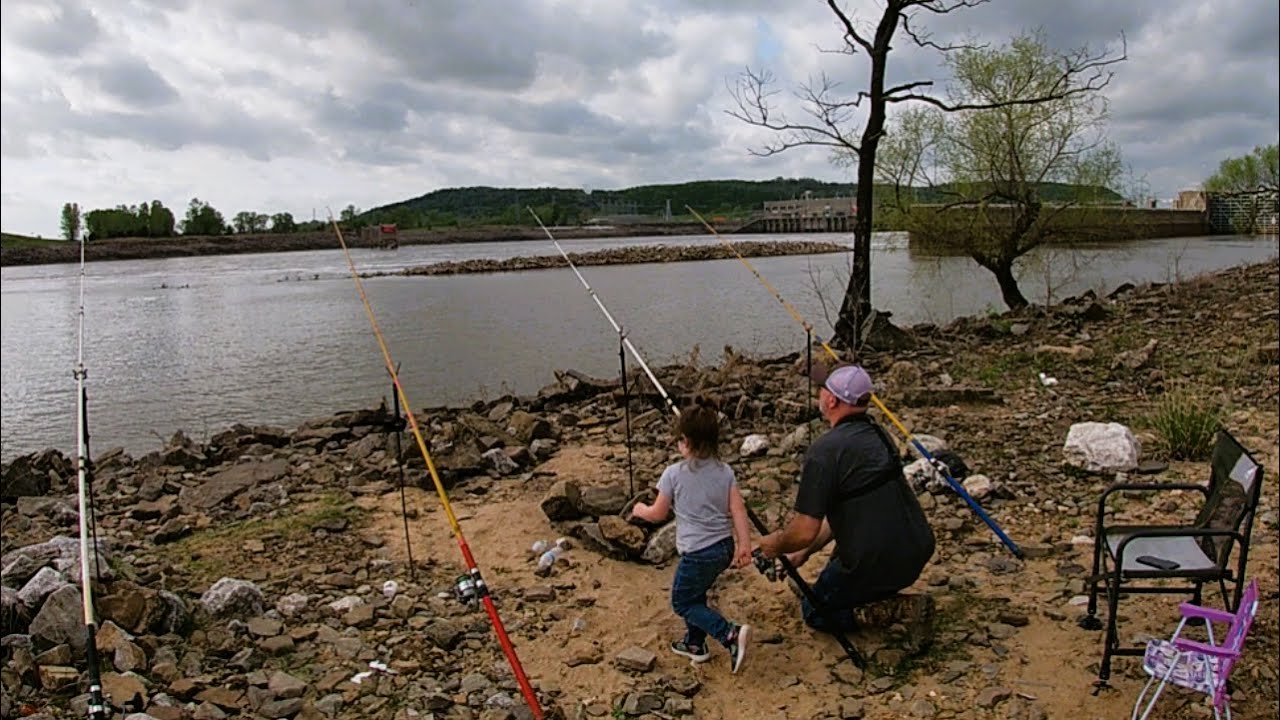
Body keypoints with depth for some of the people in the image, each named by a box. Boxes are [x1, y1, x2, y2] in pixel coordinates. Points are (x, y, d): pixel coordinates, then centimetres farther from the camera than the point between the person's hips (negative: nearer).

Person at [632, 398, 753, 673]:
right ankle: (695, 643, 35)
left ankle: (730, 634, -7)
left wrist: (640, 510, 19)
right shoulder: (725, 471, 0)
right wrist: (744, 545, -3)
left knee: (682, 602, 10)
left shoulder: (674, 474, -12)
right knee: (695, 594, 26)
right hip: (725, 547, 7)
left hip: (697, 552, -6)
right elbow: (738, 510, -5)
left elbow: (658, 514, -1)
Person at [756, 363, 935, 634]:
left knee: (814, 611, 20)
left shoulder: (825, 451, -19)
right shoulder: (878, 435, 9)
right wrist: (804, 553, 23)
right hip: (918, 553, 7)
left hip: (877, 567, -6)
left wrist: (775, 546, 4)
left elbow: (805, 532, -19)